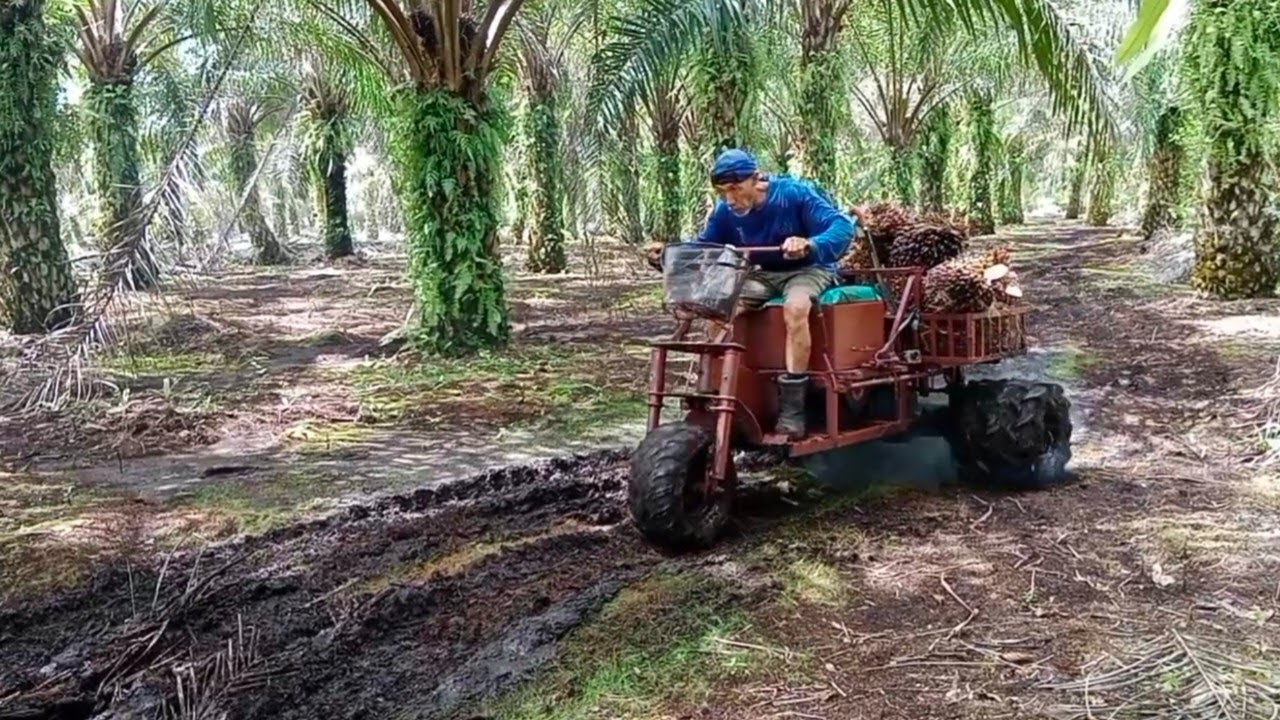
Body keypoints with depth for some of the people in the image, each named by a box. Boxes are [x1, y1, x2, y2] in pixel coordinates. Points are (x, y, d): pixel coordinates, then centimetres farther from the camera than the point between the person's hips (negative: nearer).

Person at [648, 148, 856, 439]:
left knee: (796, 308, -38)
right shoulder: (725, 211, -8)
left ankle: (792, 406, -33)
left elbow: (843, 226, -30)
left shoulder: (795, 193, -22)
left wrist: (810, 245, -52)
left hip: (807, 270, -4)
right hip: (763, 274, 5)